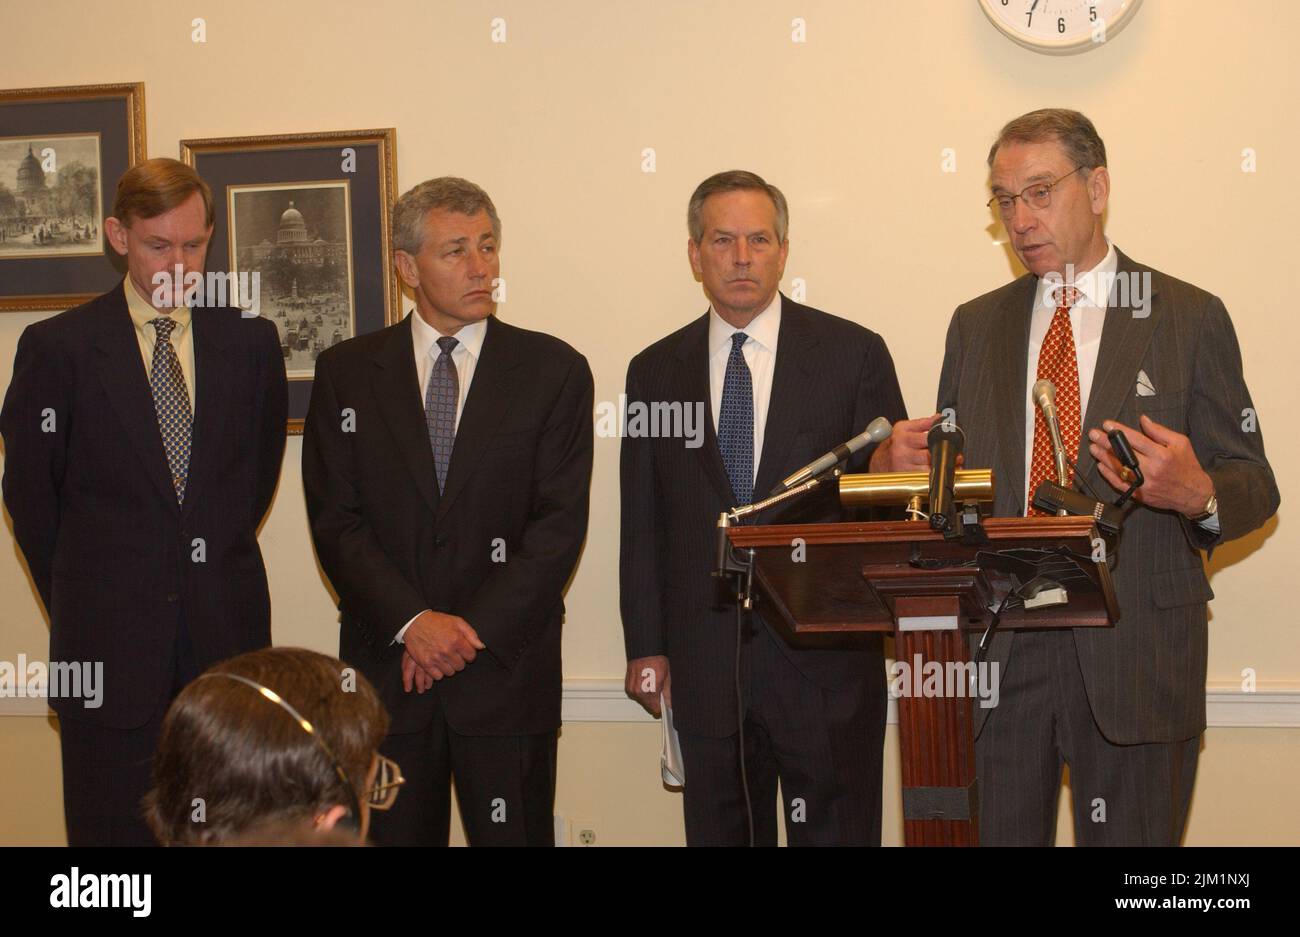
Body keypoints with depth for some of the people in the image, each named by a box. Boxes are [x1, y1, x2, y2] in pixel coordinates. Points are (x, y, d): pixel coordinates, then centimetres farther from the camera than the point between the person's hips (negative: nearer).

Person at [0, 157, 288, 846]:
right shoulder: (57, 347, -2)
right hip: (109, 635, -2)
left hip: (226, 632, 2)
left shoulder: (250, 342, 7)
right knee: (113, 826, 3)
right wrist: (76, 600, 7)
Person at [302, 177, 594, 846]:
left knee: (514, 834, 2)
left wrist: (471, 631, -11)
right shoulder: (346, 373, 6)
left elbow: (560, 522, -4)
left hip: (507, 671, -1)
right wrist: (411, 622, -12)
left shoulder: (553, 371, 3)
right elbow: (335, 520, 0)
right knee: (395, 833, 8)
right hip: (385, 665, 1)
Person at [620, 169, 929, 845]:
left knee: (837, 831, 3)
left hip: (825, 659, -2)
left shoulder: (853, 354, 1)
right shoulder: (655, 372, 8)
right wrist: (646, 648, 6)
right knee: (717, 833, 11)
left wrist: (888, 468, -22)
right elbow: (642, 525, 9)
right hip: (704, 660, 2)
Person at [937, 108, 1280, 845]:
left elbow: (1252, 483, 1)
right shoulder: (975, 325, 13)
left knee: (1130, 837, 4)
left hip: (1134, 653, -2)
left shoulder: (1190, 318, 2)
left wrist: (1197, 494, -22)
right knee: (997, 833, 6)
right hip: (997, 647, 3)